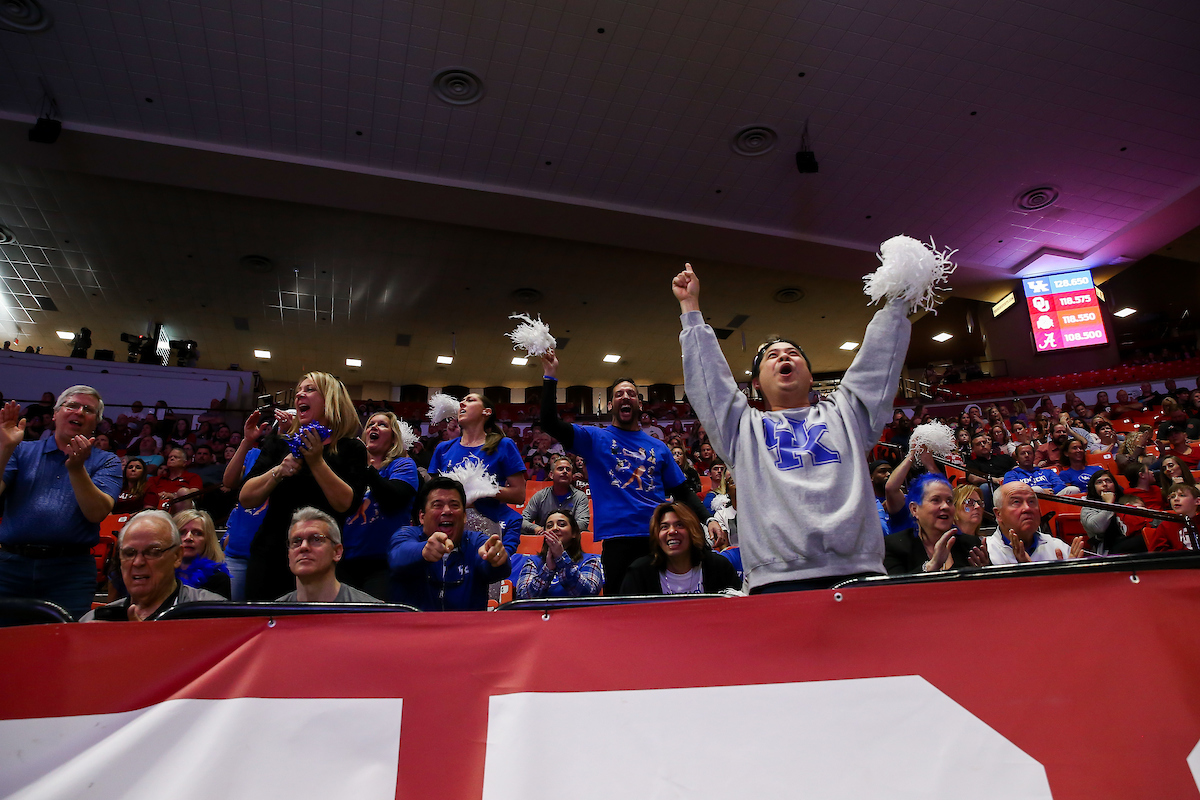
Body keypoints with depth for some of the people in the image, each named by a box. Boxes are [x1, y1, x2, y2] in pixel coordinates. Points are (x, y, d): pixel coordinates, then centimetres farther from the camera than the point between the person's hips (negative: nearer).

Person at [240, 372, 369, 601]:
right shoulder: (279, 443, 10)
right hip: (271, 554, 3)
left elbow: (345, 503, -13)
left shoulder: (351, 449, -1)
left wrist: (316, 462, -18)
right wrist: (278, 471, -13)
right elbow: (245, 498, 3)